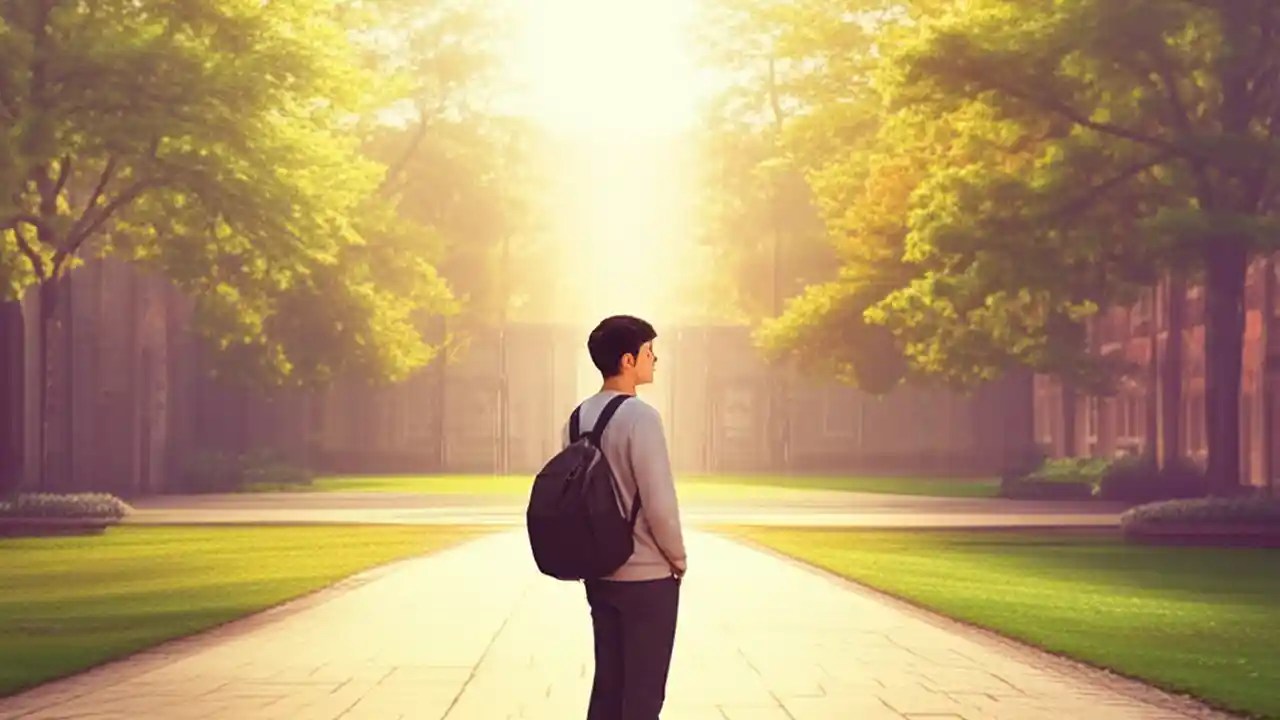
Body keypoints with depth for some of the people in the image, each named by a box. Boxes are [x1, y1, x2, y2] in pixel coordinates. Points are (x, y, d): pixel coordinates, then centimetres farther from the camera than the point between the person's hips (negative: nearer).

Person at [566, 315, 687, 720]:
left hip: (599, 574, 7)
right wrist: (678, 560, -4)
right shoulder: (640, 417, -17)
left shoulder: (579, 417, 6)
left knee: (607, 684, 13)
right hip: (647, 577, -7)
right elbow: (659, 502, -19)